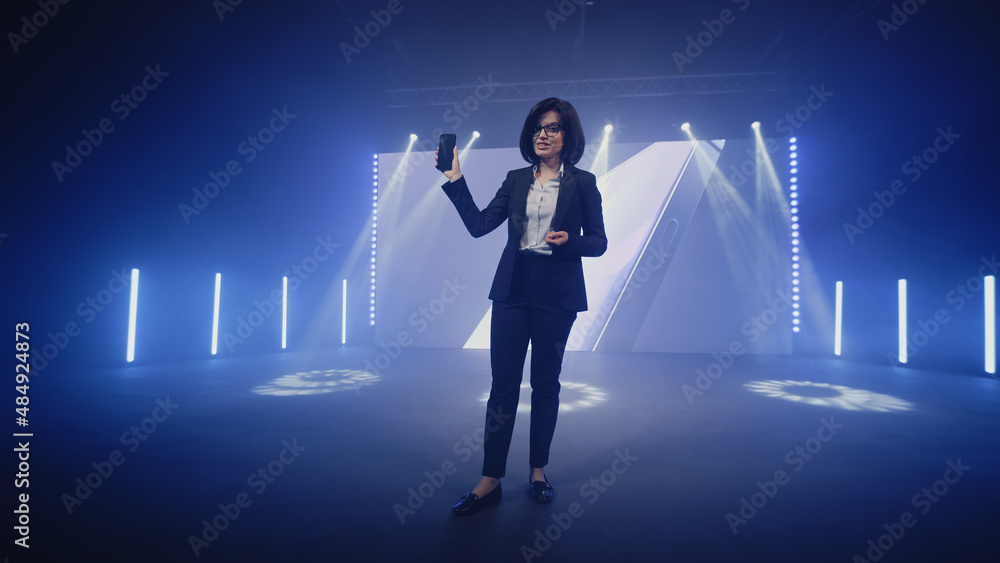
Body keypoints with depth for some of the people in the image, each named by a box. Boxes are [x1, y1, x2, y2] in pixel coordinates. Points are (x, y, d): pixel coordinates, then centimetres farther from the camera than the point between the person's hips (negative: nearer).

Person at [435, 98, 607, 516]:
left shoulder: (582, 182, 5)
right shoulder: (516, 180, 12)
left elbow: (598, 242, 4)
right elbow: (479, 224, 4)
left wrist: (569, 240, -16)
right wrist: (455, 179, 0)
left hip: (556, 292, -2)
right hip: (513, 288, 2)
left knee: (545, 382, 7)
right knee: (503, 382, 1)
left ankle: (538, 471, 26)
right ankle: (491, 480, 11)